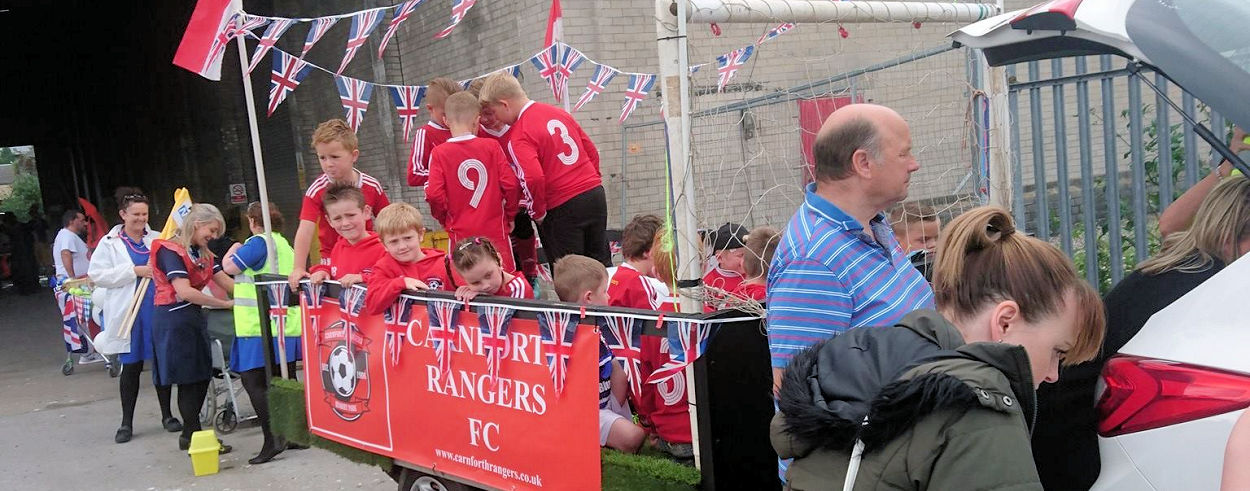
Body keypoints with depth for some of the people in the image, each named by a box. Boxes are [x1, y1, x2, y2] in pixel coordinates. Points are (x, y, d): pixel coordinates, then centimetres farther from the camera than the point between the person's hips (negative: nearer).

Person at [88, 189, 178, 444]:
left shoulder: (158, 239, 8)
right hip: (129, 314, -2)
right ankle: (126, 423, 17)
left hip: (158, 310, 2)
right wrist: (134, 271, -13)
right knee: (130, 367, 5)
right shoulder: (110, 243, 3)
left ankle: (167, 415, 22)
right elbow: (96, 274, -6)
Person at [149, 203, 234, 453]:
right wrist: (225, 304, -22)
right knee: (188, 380, -3)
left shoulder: (202, 254, 12)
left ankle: (190, 435, 23)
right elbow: (185, 292, -24)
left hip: (193, 317, 9)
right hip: (174, 318, -9)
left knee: (201, 376, 11)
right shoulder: (171, 251, -15)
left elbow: (227, 282, 7)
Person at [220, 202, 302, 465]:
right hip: (287, 325, 9)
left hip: (260, 327, -9)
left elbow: (229, 267, -12)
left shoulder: (258, 243, -10)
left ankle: (272, 439, -15)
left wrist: (234, 250, 8)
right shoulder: (285, 245, 18)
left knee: (253, 380, -8)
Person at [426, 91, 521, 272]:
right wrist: (510, 215, 9)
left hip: (461, 232, 0)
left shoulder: (439, 153, -4)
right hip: (495, 228, 0)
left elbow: (434, 194, -12)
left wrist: (443, 219, 7)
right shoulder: (491, 146, -2)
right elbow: (510, 184, -7)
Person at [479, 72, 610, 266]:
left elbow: (533, 179, -25)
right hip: (595, 193, 7)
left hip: (562, 208, -7)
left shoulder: (518, 137, -13)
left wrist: (538, 213, -10)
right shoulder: (558, 112, 9)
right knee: (601, 264, 18)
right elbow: (592, 151, 14)